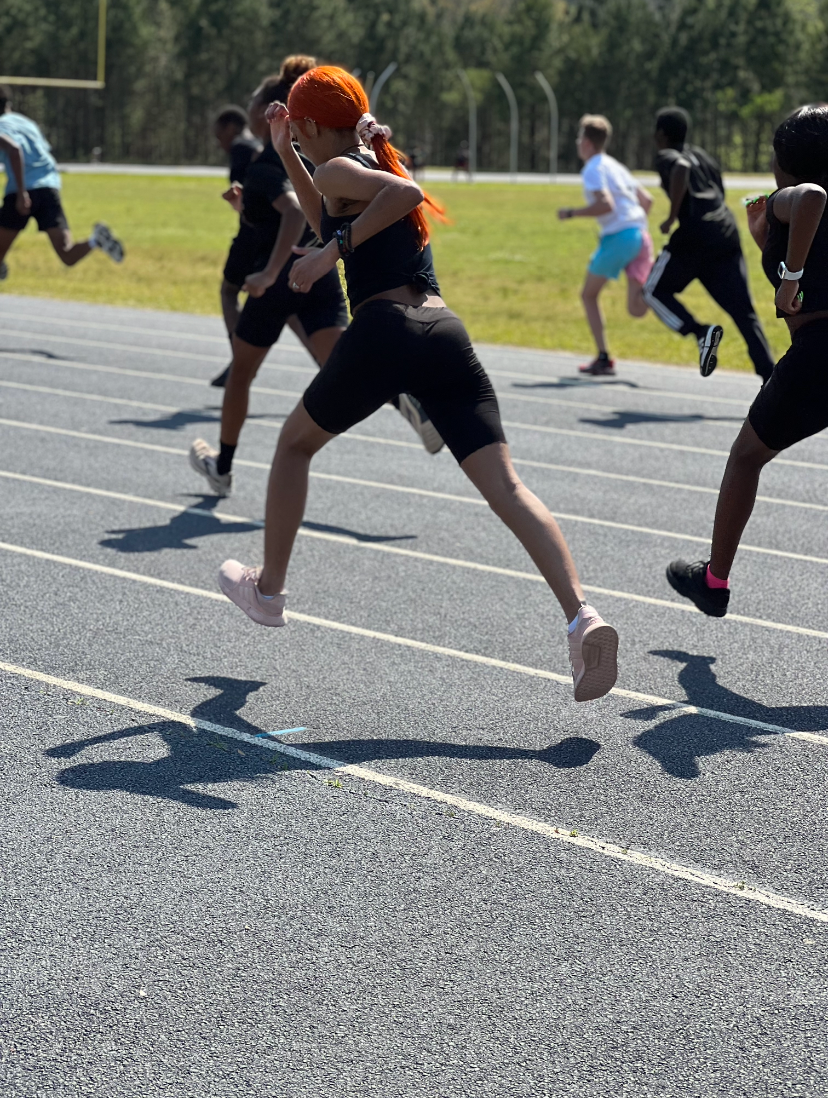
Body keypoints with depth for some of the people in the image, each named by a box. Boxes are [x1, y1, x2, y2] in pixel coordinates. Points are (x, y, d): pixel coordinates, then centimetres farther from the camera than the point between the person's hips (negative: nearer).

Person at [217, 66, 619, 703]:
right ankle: (582, 615, -28)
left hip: (384, 332, -6)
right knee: (506, 487, -9)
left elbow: (406, 192, -18)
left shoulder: (339, 169, 4)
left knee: (295, 443, 22)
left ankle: (268, 589, 34)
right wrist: (284, 154, 41)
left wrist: (335, 248, -13)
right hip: (447, 334, 6)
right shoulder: (378, 167, 28)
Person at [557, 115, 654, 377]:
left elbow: (606, 204, -18)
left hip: (617, 236, -7)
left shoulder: (593, 169, -3)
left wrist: (571, 213, -8)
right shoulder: (615, 166, 23)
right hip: (639, 234, 7)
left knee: (589, 295, 11)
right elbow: (646, 199, 22)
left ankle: (603, 358, 5)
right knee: (636, 309, 1)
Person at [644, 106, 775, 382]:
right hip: (727, 233, 6)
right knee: (743, 311, 3)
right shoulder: (702, 156, 26)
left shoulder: (666, 157, 4)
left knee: (654, 291, 13)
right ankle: (769, 374, -11)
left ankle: (701, 331, -10)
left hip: (695, 234, -6)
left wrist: (672, 217, -14)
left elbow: (681, 167, -20)